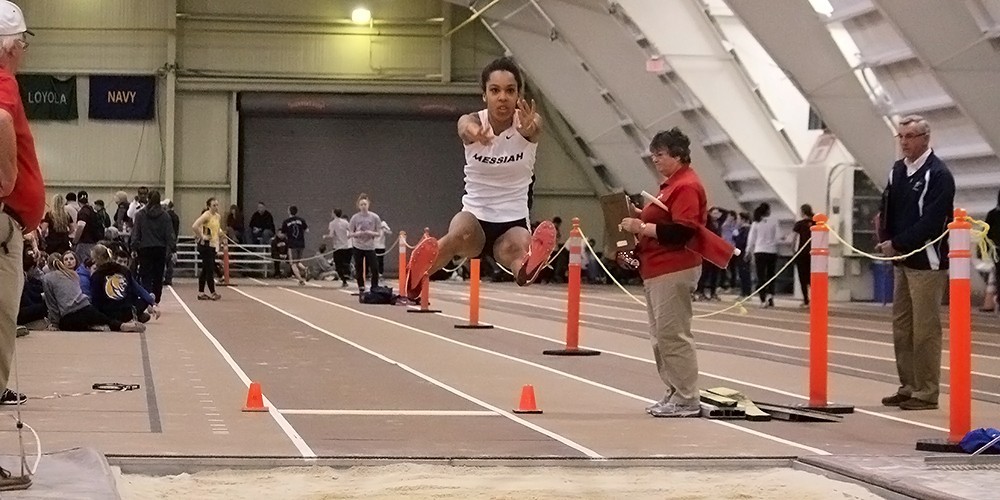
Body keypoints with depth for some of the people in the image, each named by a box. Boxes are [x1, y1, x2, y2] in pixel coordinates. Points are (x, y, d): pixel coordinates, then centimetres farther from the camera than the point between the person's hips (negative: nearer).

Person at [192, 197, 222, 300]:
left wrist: (219, 231, 12)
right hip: (205, 245, -9)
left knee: (205, 269, 11)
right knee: (209, 269, -9)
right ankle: (213, 293, -9)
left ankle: (201, 293, 15)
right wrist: (202, 236, -19)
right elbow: (194, 226, -25)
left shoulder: (217, 216, 12)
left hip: (213, 245, 9)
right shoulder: (206, 215, -13)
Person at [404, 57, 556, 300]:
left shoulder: (527, 121, -8)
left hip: (514, 222, -1)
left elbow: (534, 129, -35)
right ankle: (416, 278, -44)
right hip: (475, 217, 1)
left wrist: (528, 128, -63)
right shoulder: (473, 121, -8)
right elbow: (466, 127, -36)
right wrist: (473, 133, -63)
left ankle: (527, 266, -70)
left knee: (517, 247, -39)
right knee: (462, 232, -38)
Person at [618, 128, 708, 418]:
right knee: (661, 336, 13)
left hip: (673, 271, -11)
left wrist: (643, 228, -22)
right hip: (657, 271, 11)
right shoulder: (670, 185, 20)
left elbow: (683, 230, -22)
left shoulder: (687, 186, -12)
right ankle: (674, 394, 20)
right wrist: (640, 218, 10)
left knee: (673, 335, -9)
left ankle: (687, 400, -5)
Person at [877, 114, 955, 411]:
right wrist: (886, 242, 1)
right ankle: (908, 387, 20)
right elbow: (887, 209, 17)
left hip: (926, 262, -8)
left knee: (925, 329, -6)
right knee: (902, 327, 11)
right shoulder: (898, 170, 13)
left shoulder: (938, 174, -11)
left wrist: (897, 244, -14)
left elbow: (931, 221, -17)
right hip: (901, 260, 8)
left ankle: (927, 393, -1)